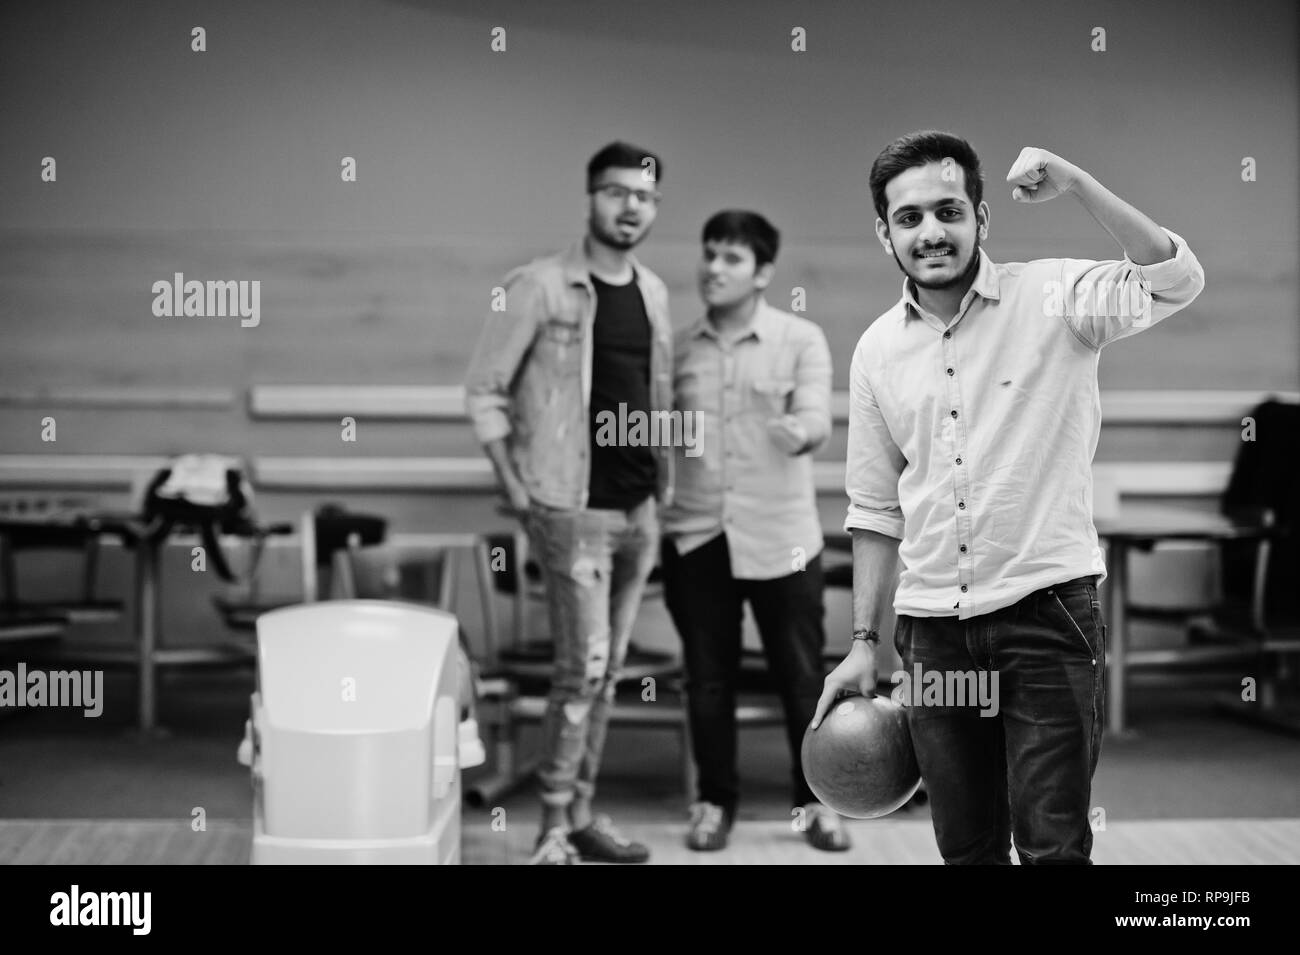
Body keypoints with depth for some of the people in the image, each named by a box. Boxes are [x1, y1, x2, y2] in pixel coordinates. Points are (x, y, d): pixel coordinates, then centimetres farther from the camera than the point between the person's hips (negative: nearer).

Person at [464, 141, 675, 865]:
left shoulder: (654, 293, 11)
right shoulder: (541, 287, -8)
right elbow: (484, 391, -6)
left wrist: (667, 483, 11)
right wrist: (517, 488, -8)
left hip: (640, 509, 6)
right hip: (572, 510, -6)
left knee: (606, 672, 12)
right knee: (583, 669, -9)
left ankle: (584, 814, 22)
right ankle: (555, 829, 2)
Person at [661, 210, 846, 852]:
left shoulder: (801, 340, -1)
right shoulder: (680, 347, 8)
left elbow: (817, 419, -12)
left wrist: (801, 430, -29)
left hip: (779, 538, -2)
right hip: (696, 536, 3)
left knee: (801, 674, 4)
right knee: (708, 677, 9)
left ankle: (815, 800, 20)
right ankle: (716, 799, 24)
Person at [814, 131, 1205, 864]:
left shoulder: (1053, 298, -5)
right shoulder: (878, 349, 7)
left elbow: (1178, 282, -22)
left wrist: (1076, 185, -29)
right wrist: (865, 642, 12)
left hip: (1048, 612, -4)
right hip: (932, 631, 4)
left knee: (1054, 846, -4)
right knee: (968, 849, 12)